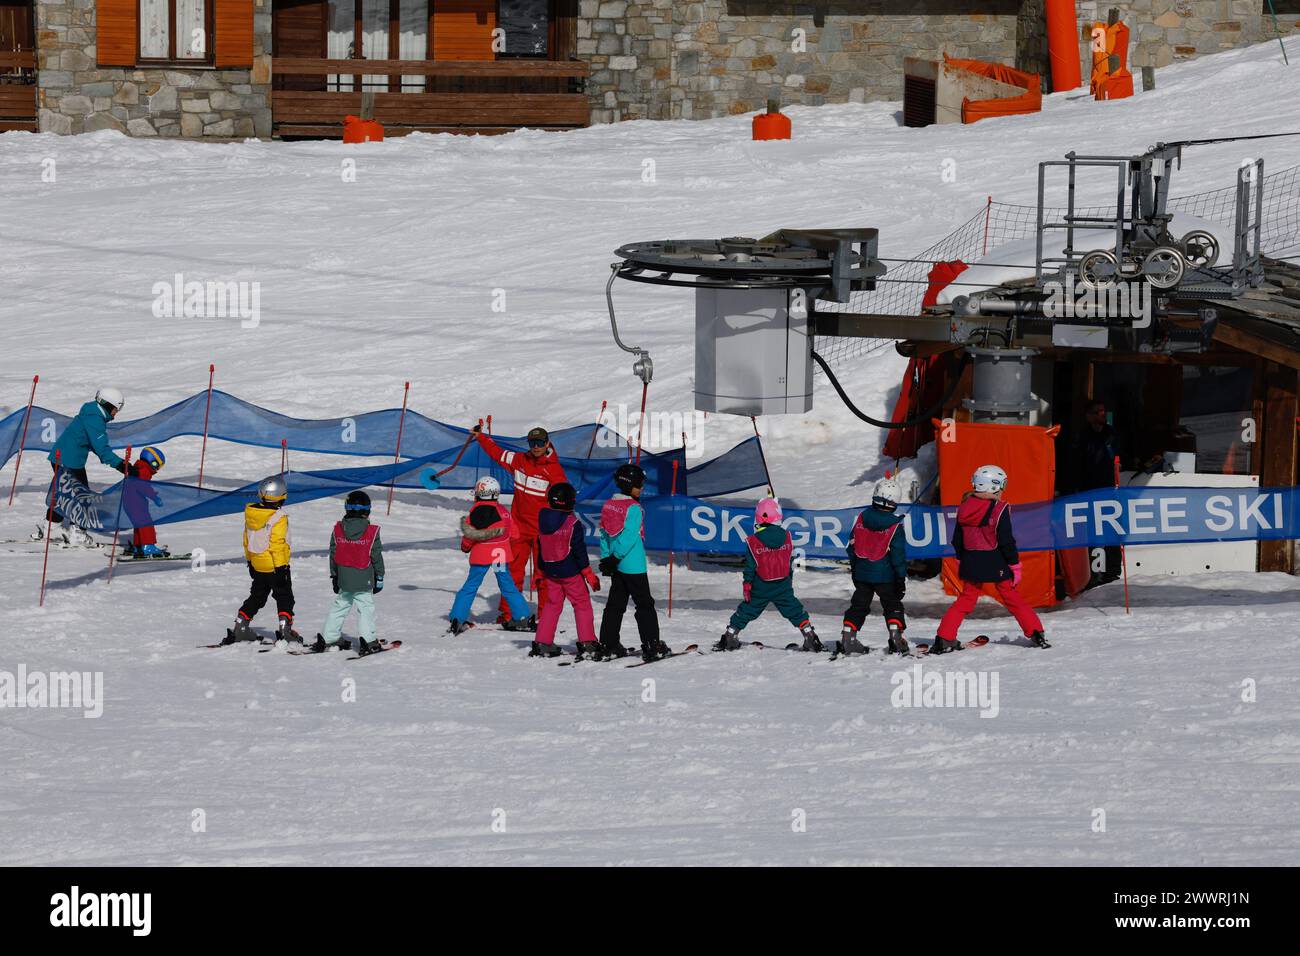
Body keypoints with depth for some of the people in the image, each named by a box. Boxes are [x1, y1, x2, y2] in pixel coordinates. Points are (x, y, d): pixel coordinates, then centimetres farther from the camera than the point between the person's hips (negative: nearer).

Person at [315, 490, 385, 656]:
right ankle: (368, 640, -4)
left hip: (344, 580, 3)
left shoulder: (337, 530, -3)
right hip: (364, 580, -3)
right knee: (365, 608, 3)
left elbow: (333, 555, 5)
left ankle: (327, 638, 16)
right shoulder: (372, 532, -12)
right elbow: (376, 557, -5)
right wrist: (379, 577, 7)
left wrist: (334, 576, 16)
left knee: (339, 607, 15)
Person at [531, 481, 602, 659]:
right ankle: (587, 644, 1)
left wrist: (541, 572, 21)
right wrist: (590, 575, -6)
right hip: (571, 572, -5)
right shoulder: (572, 524, -15)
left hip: (550, 572, 5)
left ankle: (542, 643, 11)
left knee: (552, 605, 14)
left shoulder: (543, 522, 1)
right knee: (582, 605, 4)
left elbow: (540, 550, 10)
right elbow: (580, 551, -13)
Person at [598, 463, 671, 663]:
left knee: (615, 604, 13)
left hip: (616, 566, 7)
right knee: (645, 605, -1)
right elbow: (629, 536, -20)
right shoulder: (634, 508, -15)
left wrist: (606, 558, 9)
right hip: (633, 566, -7)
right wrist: (615, 558, -16)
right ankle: (651, 646, -2)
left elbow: (604, 534, 9)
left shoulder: (609, 506, 8)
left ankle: (609, 645, 13)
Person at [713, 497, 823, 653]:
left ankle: (729, 638, 13)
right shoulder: (786, 537, -3)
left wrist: (746, 585, -1)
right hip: (783, 586, 2)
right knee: (796, 612, 9)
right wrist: (789, 581, 17)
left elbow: (750, 567, -9)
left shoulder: (753, 542, -12)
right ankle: (810, 638, 5)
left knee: (744, 612, 10)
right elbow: (791, 563, 6)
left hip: (760, 588, -2)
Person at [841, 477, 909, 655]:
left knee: (858, 606, 12)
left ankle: (847, 639, 7)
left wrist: (853, 567, 19)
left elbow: (852, 545, 7)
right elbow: (898, 554, -12)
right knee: (893, 606, 9)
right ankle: (896, 638, -2)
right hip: (885, 576, -4)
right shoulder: (894, 525, -14)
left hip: (861, 574, 4)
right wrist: (901, 577, -5)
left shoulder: (861, 518, -1)